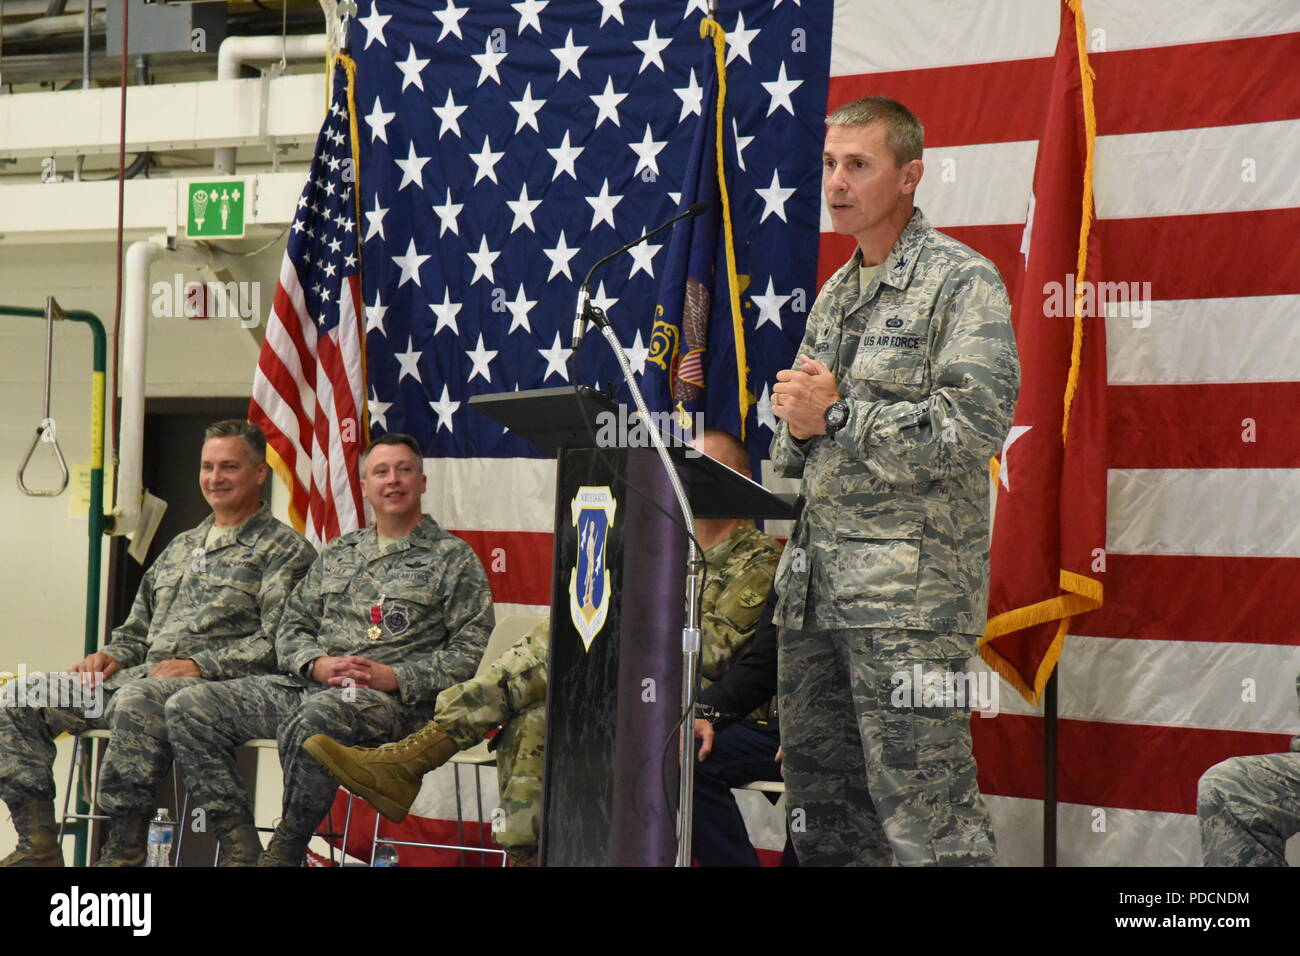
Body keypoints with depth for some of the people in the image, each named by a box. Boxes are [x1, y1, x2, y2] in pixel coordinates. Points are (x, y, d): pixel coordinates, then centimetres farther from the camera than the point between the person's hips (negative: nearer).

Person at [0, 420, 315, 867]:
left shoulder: (285, 549, 3)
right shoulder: (181, 547, 27)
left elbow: (277, 643, -9)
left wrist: (202, 665, -19)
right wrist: (110, 657, 7)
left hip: (214, 685, -8)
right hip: (141, 676, 8)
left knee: (137, 701, -40)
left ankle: (123, 851, -31)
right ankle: (38, 846, -11)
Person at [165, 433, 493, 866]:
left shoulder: (453, 557, 7)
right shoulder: (337, 553, 23)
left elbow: (471, 651, -3)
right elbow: (291, 627, 20)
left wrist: (395, 677, -14)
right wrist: (317, 664, -4)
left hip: (391, 700, -6)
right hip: (308, 685, 6)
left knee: (316, 714, -41)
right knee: (188, 707, -11)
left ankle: (285, 850, -22)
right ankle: (241, 848, -14)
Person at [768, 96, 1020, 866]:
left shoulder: (962, 282, -5)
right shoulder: (834, 295, 20)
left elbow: (975, 428, -18)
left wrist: (839, 414, -13)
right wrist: (798, 428, 1)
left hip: (910, 590, -8)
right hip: (814, 584, 8)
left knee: (921, 808, -8)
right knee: (820, 803, 11)